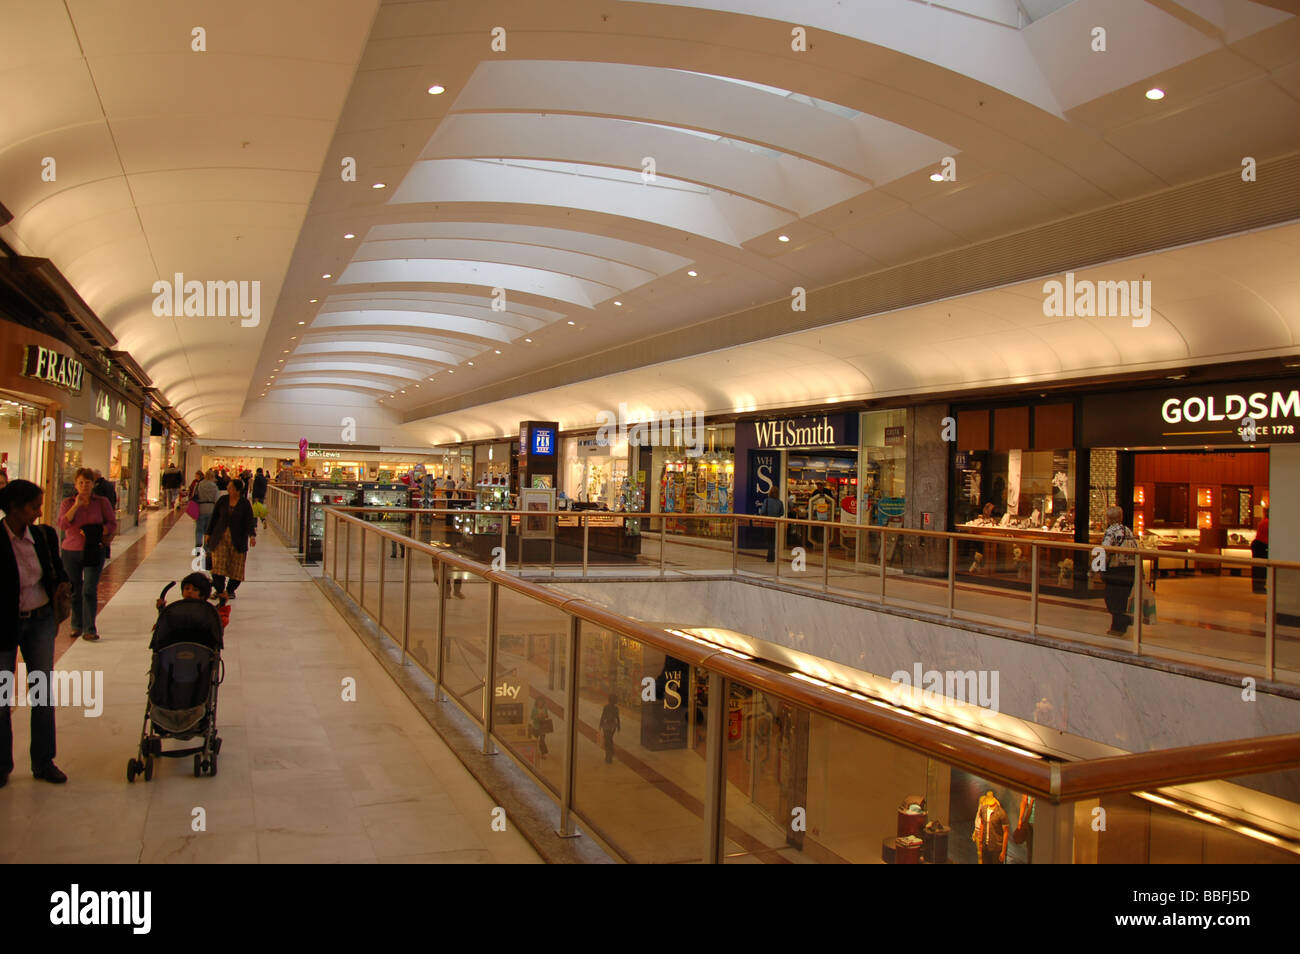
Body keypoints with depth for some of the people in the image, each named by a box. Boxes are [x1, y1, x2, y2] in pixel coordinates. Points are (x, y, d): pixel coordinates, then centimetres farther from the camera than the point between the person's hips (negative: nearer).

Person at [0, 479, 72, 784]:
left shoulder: (45, 535, -3)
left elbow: (57, 566, 13)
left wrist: (63, 583, -7)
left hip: (40, 621, 4)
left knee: (43, 692, 9)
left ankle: (43, 762, 21)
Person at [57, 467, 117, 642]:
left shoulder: (102, 502, 3)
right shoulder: (68, 503, 5)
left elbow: (112, 524, 2)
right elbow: (62, 524, -10)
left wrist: (96, 532, -14)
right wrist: (76, 506, -17)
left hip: (94, 552, -2)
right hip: (71, 552, 2)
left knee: (89, 591, -9)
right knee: (74, 591, 10)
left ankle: (90, 629, -6)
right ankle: (77, 626, 25)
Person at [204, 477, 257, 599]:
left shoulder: (245, 503, -3)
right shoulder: (222, 500, 3)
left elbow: (250, 520, -9)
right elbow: (214, 518, 10)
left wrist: (252, 535, -23)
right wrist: (209, 534, 9)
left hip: (238, 539, -2)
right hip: (220, 538, 2)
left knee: (236, 566, 2)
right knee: (218, 565, -6)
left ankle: (230, 590, 15)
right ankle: (219, 590, 1)